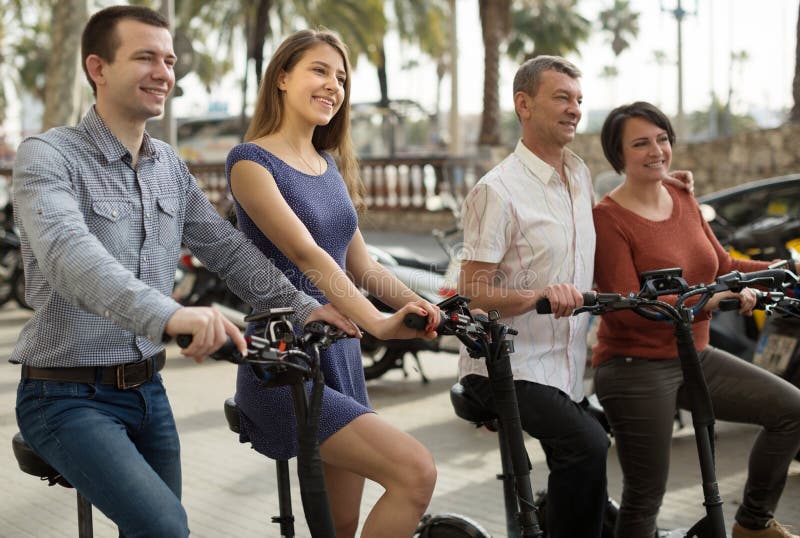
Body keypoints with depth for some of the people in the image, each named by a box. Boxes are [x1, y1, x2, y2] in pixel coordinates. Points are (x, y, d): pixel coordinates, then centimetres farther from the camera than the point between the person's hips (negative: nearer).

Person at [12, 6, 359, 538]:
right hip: (69, 398, -7)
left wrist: (302, 307, -7)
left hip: (147, 391, 7)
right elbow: (68, 251, -33)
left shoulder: (169, 165, 9)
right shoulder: (49, 156, -15)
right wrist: (168, 315, -48)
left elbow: (227, 248, 9)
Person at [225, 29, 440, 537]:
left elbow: (362, 266, 15)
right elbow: (306, 254, -23)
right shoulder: (252, 161, -9)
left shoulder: (332, 168, 15)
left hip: (340, 358, 8)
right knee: (416, 471, -21)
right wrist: (379, 322, -35)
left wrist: (429, 308, 1)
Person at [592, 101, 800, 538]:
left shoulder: (682, 199, 5)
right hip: (636, 367, -7)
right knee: (646, 494, 1)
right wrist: (711, 298, -28)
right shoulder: (608, 218, -16)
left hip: (694, 356, 7)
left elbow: (722, 266, 15)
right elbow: (629, 310, -22)